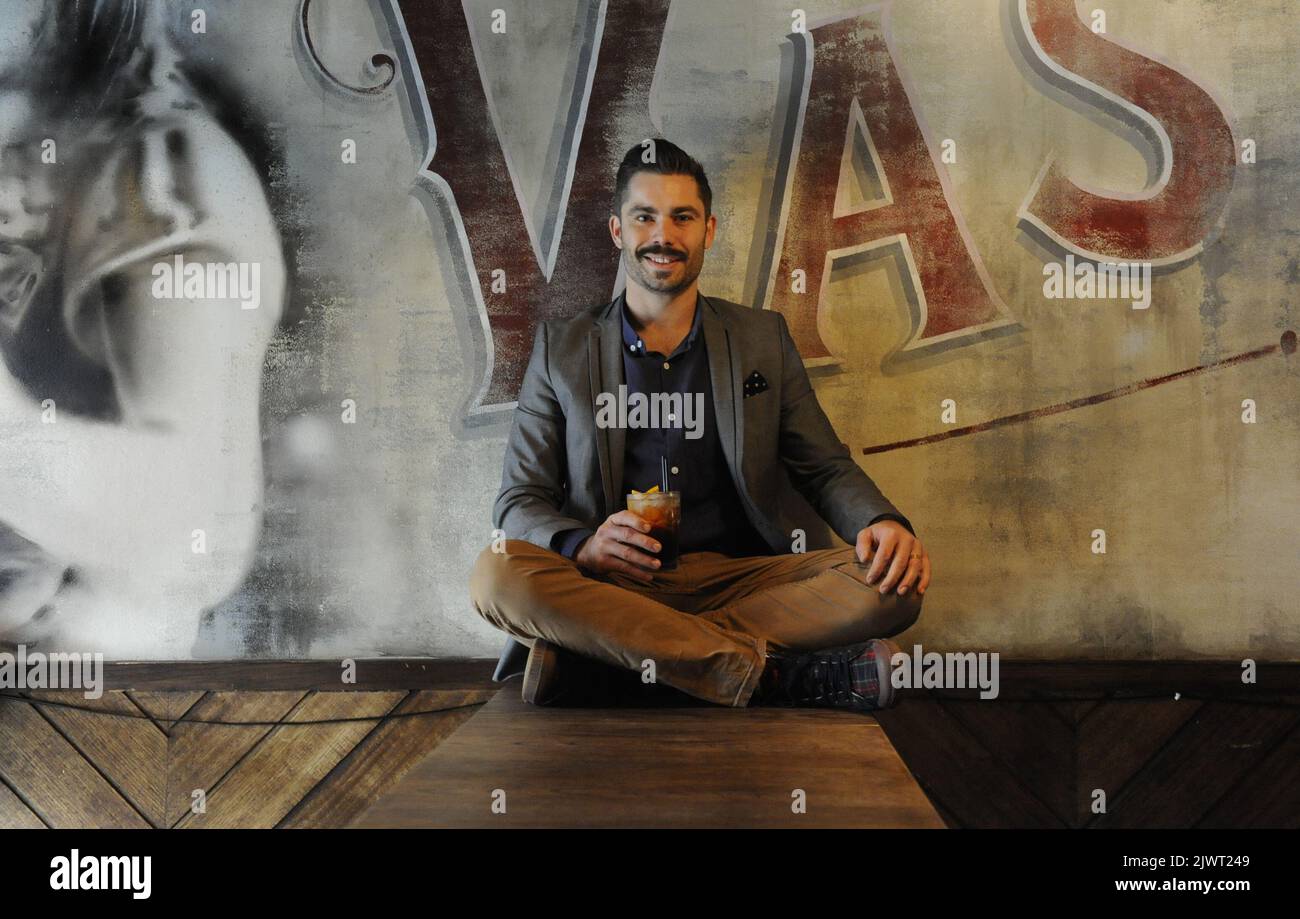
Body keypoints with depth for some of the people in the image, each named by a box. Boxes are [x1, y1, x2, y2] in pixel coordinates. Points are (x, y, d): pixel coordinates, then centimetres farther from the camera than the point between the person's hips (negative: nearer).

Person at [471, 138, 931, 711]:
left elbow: (825, 468, 14)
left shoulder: (763, 338, 14)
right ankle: (777, 674, -30)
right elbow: (519, 501, 7)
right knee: (496, 573, -31)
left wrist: (882, 524, -9)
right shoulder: (561, 347, 10)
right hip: (610, 583, -1)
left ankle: (588, 652, -28)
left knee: (890, 584, -25)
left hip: (739, 579, 2)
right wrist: (582, 547, -17)